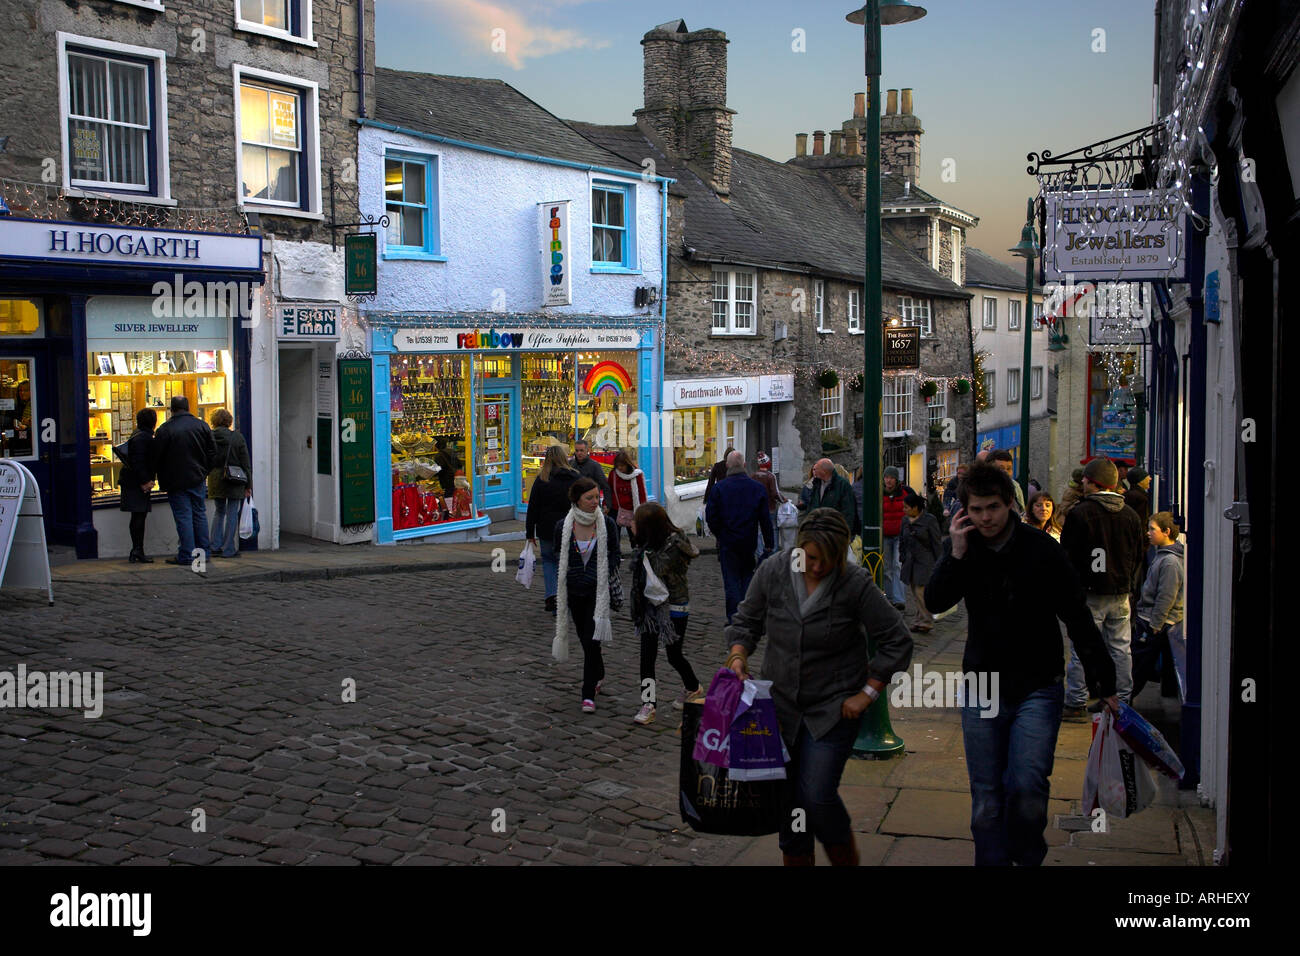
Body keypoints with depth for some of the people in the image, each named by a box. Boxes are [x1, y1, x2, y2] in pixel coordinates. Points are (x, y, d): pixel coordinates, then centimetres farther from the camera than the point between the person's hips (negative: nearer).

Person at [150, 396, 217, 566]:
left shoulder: (165, 429, -11)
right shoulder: (202, 425, 2)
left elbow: (156, 457, -7)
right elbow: (212, 453, 7)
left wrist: (160, 479, 8)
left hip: (176, 480, -4)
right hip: (198, 479, 4)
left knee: (183, 517, -2)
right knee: (200, 514, 13)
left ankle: (186, 555, 0)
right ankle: (204, 552, 17)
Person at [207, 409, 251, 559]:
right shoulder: (237, 437, -6)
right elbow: (245, 463, -3)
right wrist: (248, 485, 2)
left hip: (215, 481, 3)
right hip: (234, 482, -3)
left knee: (220, 513, 17)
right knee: (232, 514, 2)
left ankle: (216, 547, 13)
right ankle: (229, 549, 2)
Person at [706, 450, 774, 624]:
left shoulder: (719, 487, -7)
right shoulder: (757, 487, -1)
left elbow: (710, 516, -7)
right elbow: (765, 518, 0)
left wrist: (719, 535, 9)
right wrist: (768, 544, 5)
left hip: (728, 543, -2)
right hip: (749, 542, 2)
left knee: (731, 581, 4)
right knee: (748, 577, 14)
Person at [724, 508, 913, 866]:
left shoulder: (856, 584, -14)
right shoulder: (773, 572, -6)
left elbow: (897, 641, -7)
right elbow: (746, 620, 8)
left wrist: (868, 693, -8)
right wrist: (738, 655, -10)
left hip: (834, 707, -3)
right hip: (782, 702, 3)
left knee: (817, 795, -11)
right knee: (786, 797, 6)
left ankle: (846, 860, 13)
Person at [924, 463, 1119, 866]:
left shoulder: (1041, 549, -9)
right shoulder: (962, 548, 1)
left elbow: (1078, 619, -4)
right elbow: (935, 602, -10)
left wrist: (1105, 683, -2)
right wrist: (956, 555, -22)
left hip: (1037, 687, -3)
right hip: (981, 688, 3)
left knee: (1026, 787, -15)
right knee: (986, 800, 6)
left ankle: (1028, 856, 12)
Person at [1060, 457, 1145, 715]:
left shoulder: (1079, 513, -11)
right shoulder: (1131, 515, 7)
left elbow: (1068, 556, -8)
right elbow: (1138, 557, 14)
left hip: (1090, 592, -5)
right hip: (1121, 593, 5)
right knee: (1121, 648, 12)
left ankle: (1075, 705, 1)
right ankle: (1123, 702, 18)